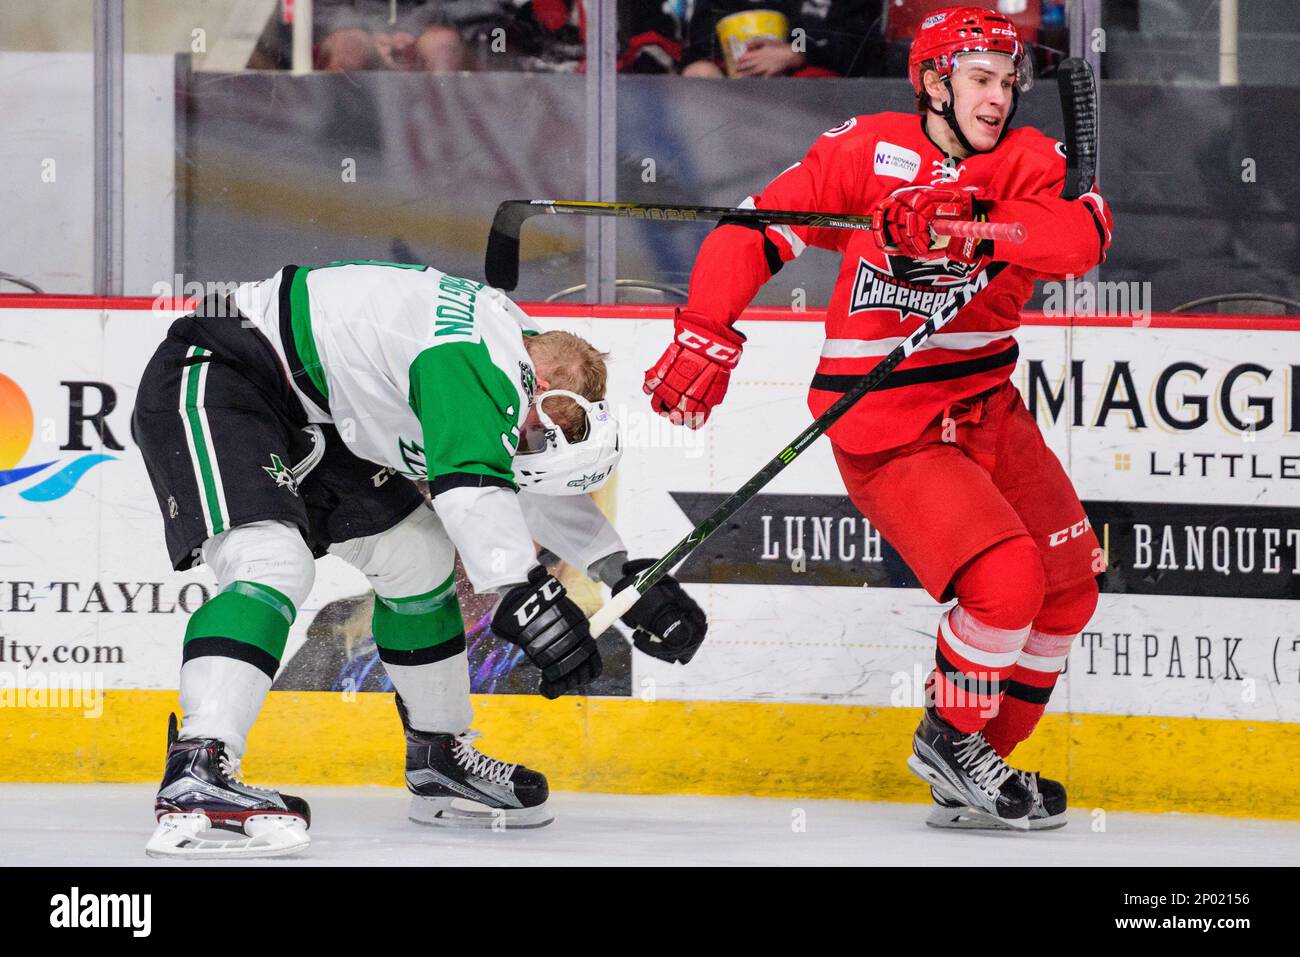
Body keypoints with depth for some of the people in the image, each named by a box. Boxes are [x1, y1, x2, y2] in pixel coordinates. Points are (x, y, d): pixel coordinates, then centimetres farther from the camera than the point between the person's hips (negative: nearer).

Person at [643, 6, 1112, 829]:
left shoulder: (1027, 160, -2)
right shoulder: (868, 152, -10)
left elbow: (1084, 237, -23)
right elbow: (755, 232, -8)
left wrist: (973, 218, -38)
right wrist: (705, 335, -19)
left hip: (987, 408, 6)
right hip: (886, 428, -6)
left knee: (1068, 589, 11)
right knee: (1005, 581, -21)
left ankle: (980, 763, 26)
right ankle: (950, 737, 4)